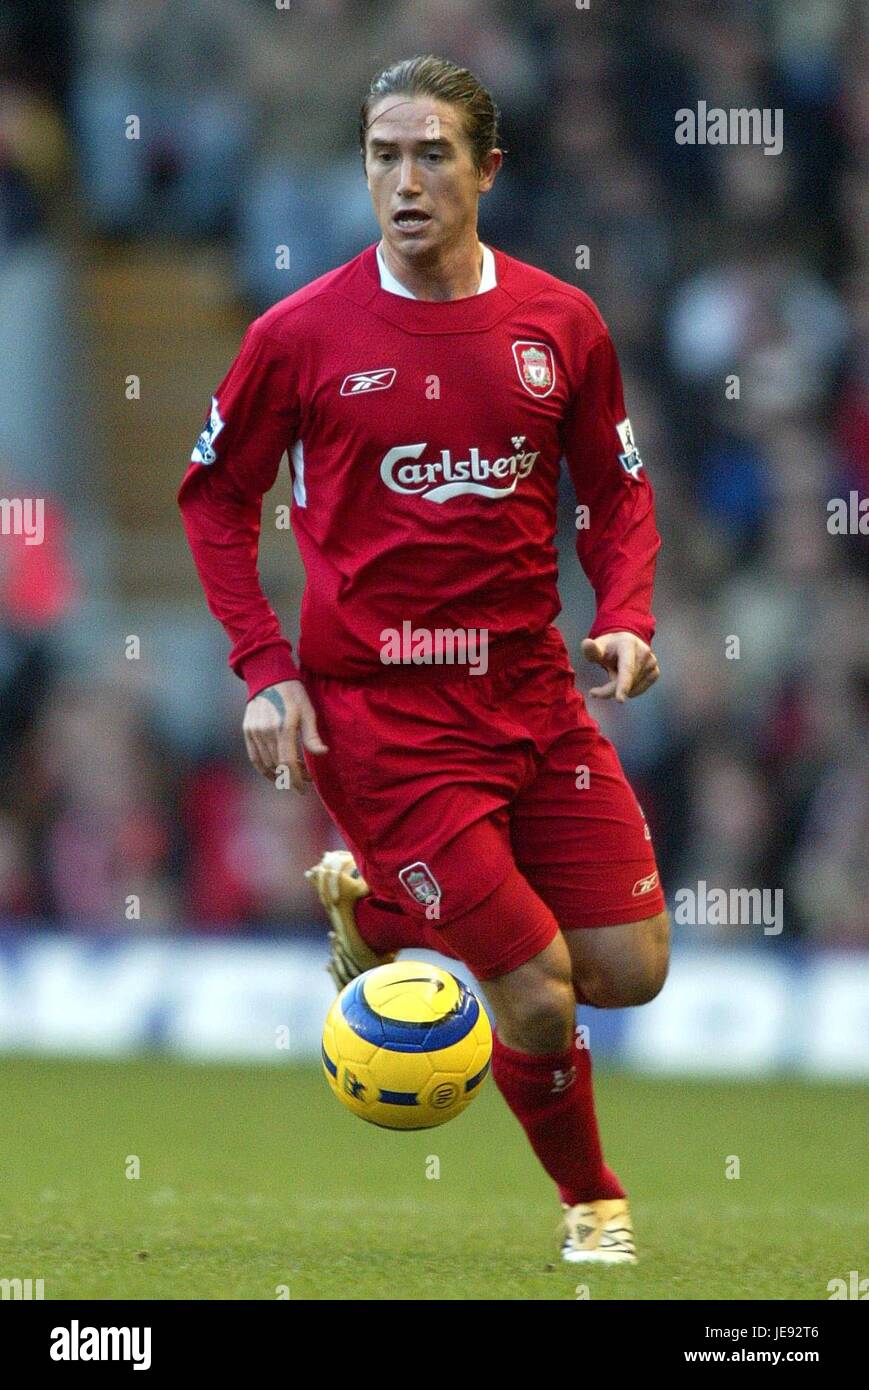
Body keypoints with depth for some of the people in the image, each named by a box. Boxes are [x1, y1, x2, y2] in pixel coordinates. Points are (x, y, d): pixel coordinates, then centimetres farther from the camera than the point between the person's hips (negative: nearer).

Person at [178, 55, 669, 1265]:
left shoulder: (560, 323, 2)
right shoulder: (303, 335, -6)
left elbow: (617, 486, 14)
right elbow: (216, 496, 5)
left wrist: (626, 617, -5)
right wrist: (265, 668, -5)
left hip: (533, 692, 4)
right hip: (378, 709, -4)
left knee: (631, 971, 3)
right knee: (540, 994, -9)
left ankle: (376, 903, 26)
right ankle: (591, 1205, 20)